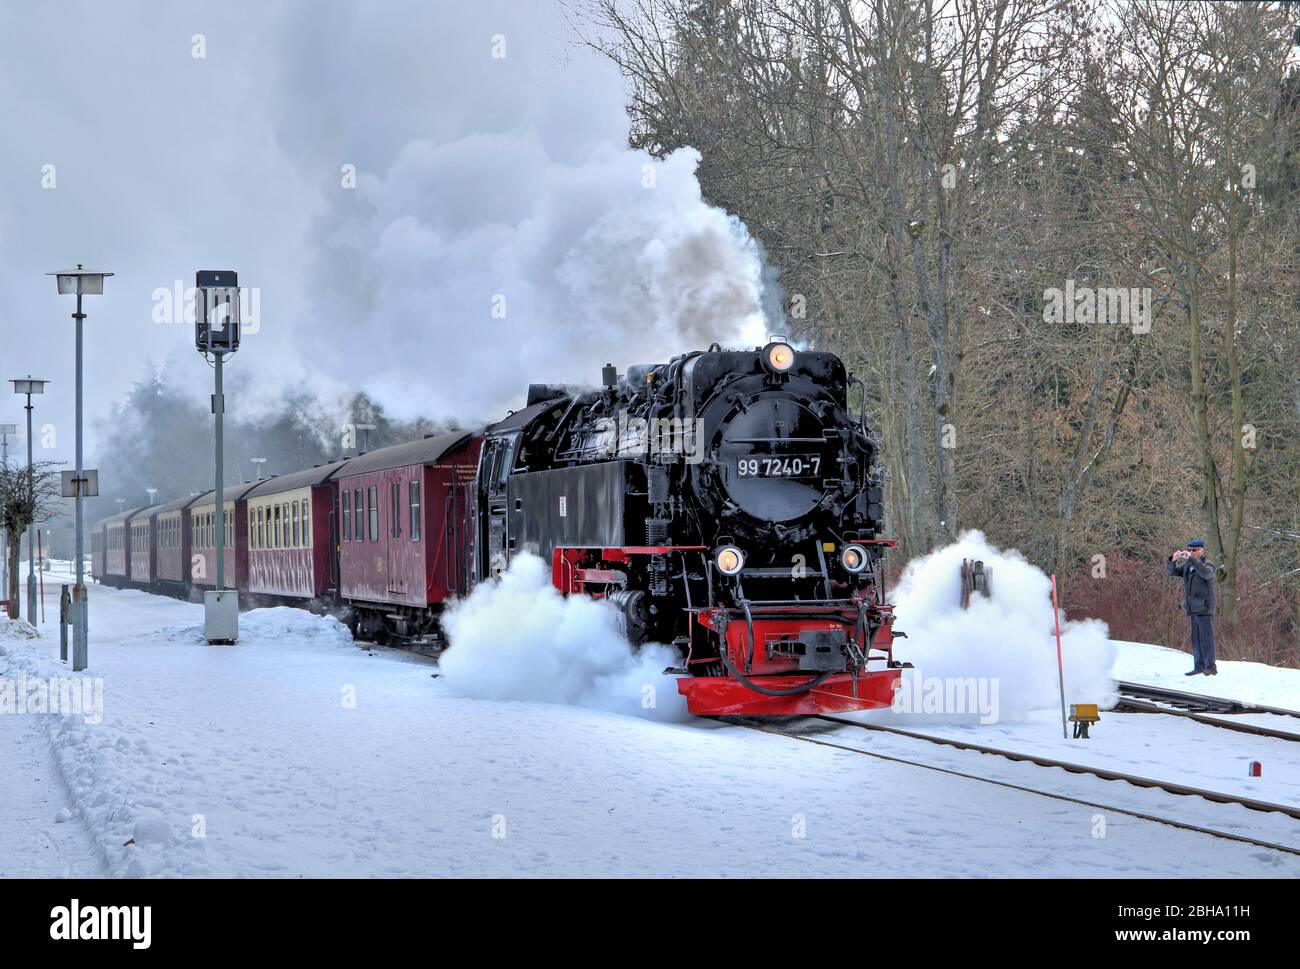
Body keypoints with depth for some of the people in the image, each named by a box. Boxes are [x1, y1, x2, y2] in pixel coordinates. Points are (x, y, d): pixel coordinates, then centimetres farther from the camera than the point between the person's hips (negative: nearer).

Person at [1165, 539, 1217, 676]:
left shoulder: (1208, 566, -6)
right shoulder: (1186, 567, 12)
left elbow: (1206, 573, -30)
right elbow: (1169, 572, 3)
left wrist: (1191, 559, -34)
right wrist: (1173, 559, -17)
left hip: (1205, 608, -7)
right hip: (1193, 609, 7)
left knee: (1206, 637, -11)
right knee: (1196, 638, 8)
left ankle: (1210, 667, -14)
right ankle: (1199, 666, 11)